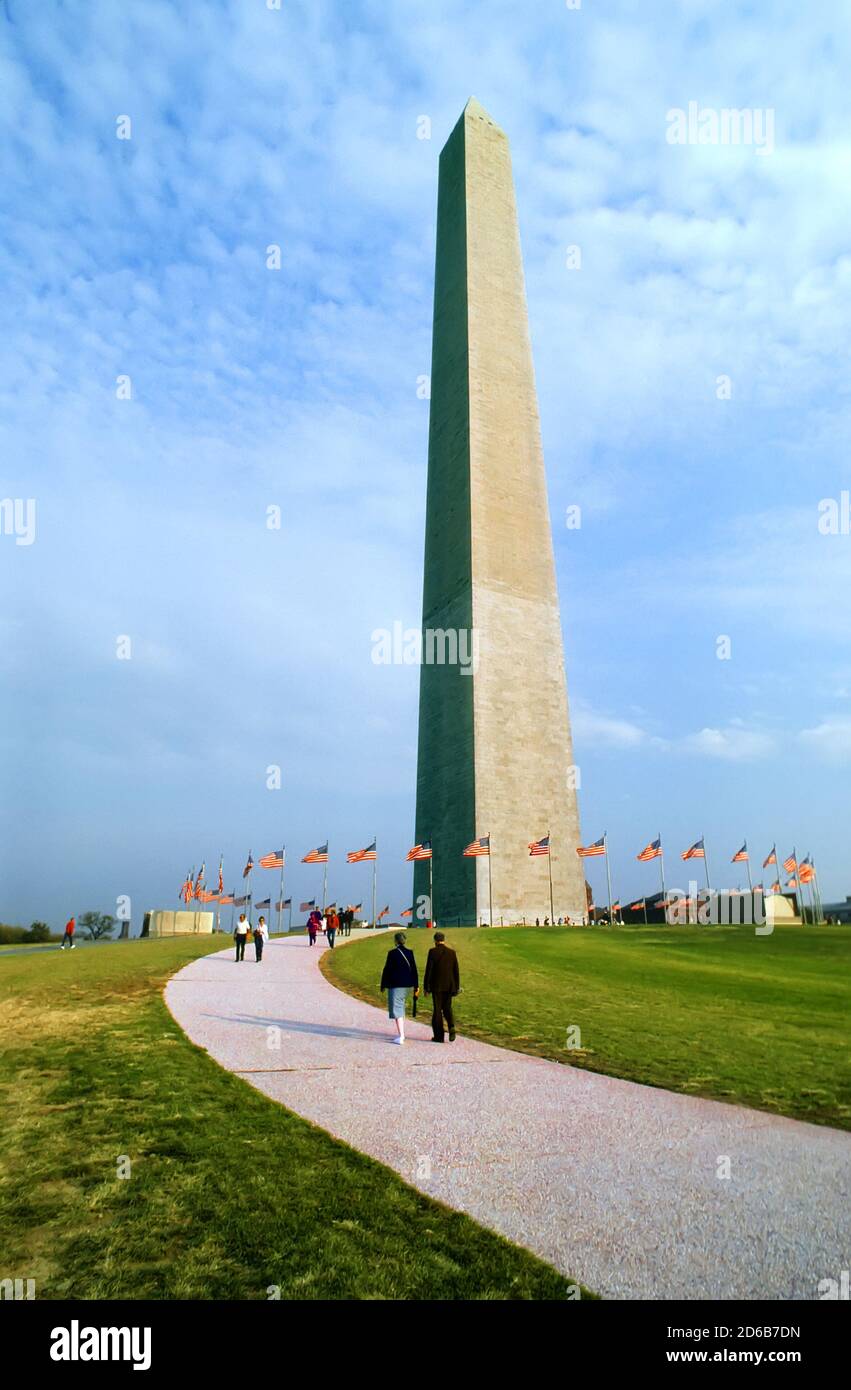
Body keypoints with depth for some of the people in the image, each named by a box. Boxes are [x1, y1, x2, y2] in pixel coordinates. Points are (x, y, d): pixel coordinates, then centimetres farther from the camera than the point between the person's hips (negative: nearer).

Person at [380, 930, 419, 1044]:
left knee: (397, 1009, -3)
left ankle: (401, 1036, -9)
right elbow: (414, 971, 6)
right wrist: (416, 986, 13)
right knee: (401, 1008, 21)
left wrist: (383, 986, 1)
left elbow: (386, 970, -9)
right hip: (408, 985, 6)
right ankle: (401, 1033, 26)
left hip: (395, 985, -6)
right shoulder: (410, 953, 3)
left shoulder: (392, 953, -11)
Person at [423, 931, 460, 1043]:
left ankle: (439, 1036, 9)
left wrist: (426, 986, -3)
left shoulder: (433, 952, -9)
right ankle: (451, 1027, -7)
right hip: (449, 986, 3)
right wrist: (457, 987, 9)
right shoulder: (452, 952, 2)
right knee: (447, 1008, 16)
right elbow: (456, 970, 3)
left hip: (437, 986, -3)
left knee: (437, 1009, 7)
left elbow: (428, 970, -10)